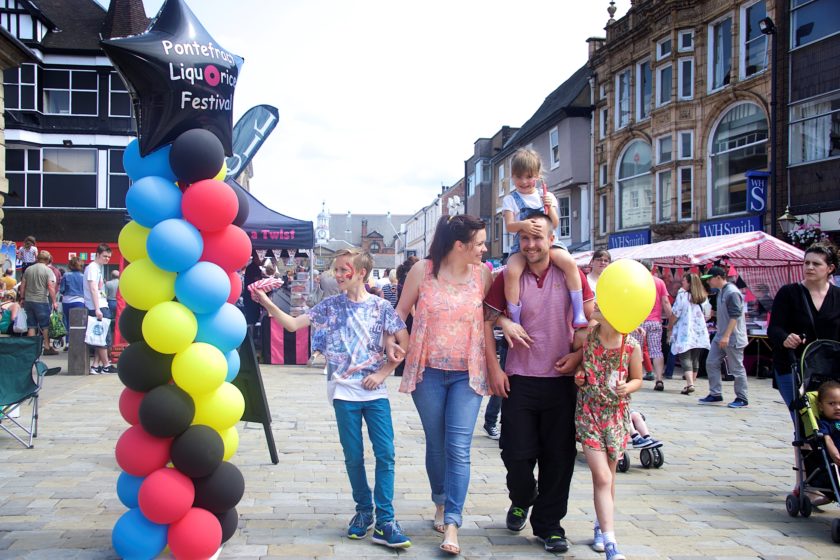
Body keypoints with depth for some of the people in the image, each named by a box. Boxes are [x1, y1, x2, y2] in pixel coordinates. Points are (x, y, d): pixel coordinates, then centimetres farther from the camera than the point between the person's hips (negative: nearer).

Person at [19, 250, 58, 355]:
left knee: (31, 326, 9)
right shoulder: (48, 270, -7)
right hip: (41, 301, -5)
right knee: (45, 326, 5)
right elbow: (51, 287, -15)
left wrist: (22, 298, 21)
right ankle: (47, 347, 8)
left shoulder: (28, 269, 8)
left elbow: (22, 285, 11)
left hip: (28, 301, 5)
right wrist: (54, 301, -12)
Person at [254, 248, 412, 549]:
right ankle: (363, 510, 24)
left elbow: (404, 343, 1)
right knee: (353, 456, 7)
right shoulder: (330, 306, 3)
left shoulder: (380, 306, -2)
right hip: (344, 391, 1)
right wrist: (267, 303, -12)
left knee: (385, 454, -4)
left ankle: (384, 520, 1)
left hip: (375, 391, -1)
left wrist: (383, 373, -6)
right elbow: (293, 324, 2)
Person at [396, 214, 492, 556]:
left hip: (468, 374, 0)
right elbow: (400, 313, 3)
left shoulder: (483, 274, -1)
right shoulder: (423, 270, -6)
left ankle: (451, 524, -4)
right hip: (428, 372, 0)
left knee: (458, 449, -8)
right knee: (436, 444, 12)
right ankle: (440, 504, 34)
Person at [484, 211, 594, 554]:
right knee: (517, 454, 3)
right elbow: (487, 320, 2)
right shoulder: (508, 277, -1)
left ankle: (548, 525, 21)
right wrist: (493, 368, -3)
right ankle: (521, 500, 35)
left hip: (561, 380, 0)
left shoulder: (570, 274, 0)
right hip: (518, 381, 0)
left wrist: (579, 355, -6)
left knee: (559, 455, 5)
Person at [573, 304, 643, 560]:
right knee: (602, 477, -10)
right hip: (588, 413, -1)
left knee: (607, 476, 15)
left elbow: (637, 379, 6)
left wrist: (627, 388, -14)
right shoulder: (584, 338, -8)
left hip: (616, 416, 1)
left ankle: (600, 527, 37)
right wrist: (576, 371, -5)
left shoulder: (631, 347, -8)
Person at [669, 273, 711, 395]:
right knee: (695, 359, 12)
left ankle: (689, 384, -20)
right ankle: (691, 383, 19)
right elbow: (707, 315, 13)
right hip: (700, 333, 5)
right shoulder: (704, 298, 6)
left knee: (685, 358, -7)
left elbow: (675, 314, -8)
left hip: (684, 333, -5)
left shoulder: (682, 295, -11)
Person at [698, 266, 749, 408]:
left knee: (736, 368, -1)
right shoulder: (721, 291, 12)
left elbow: (735, 316, -23)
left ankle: (742, 399, 9)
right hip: (720, 336, 10)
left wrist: (726, 336, -26)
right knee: (711, 363, 7)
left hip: (733, 338, -10)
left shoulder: (732, 292, -17)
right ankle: (715, 394, 14)